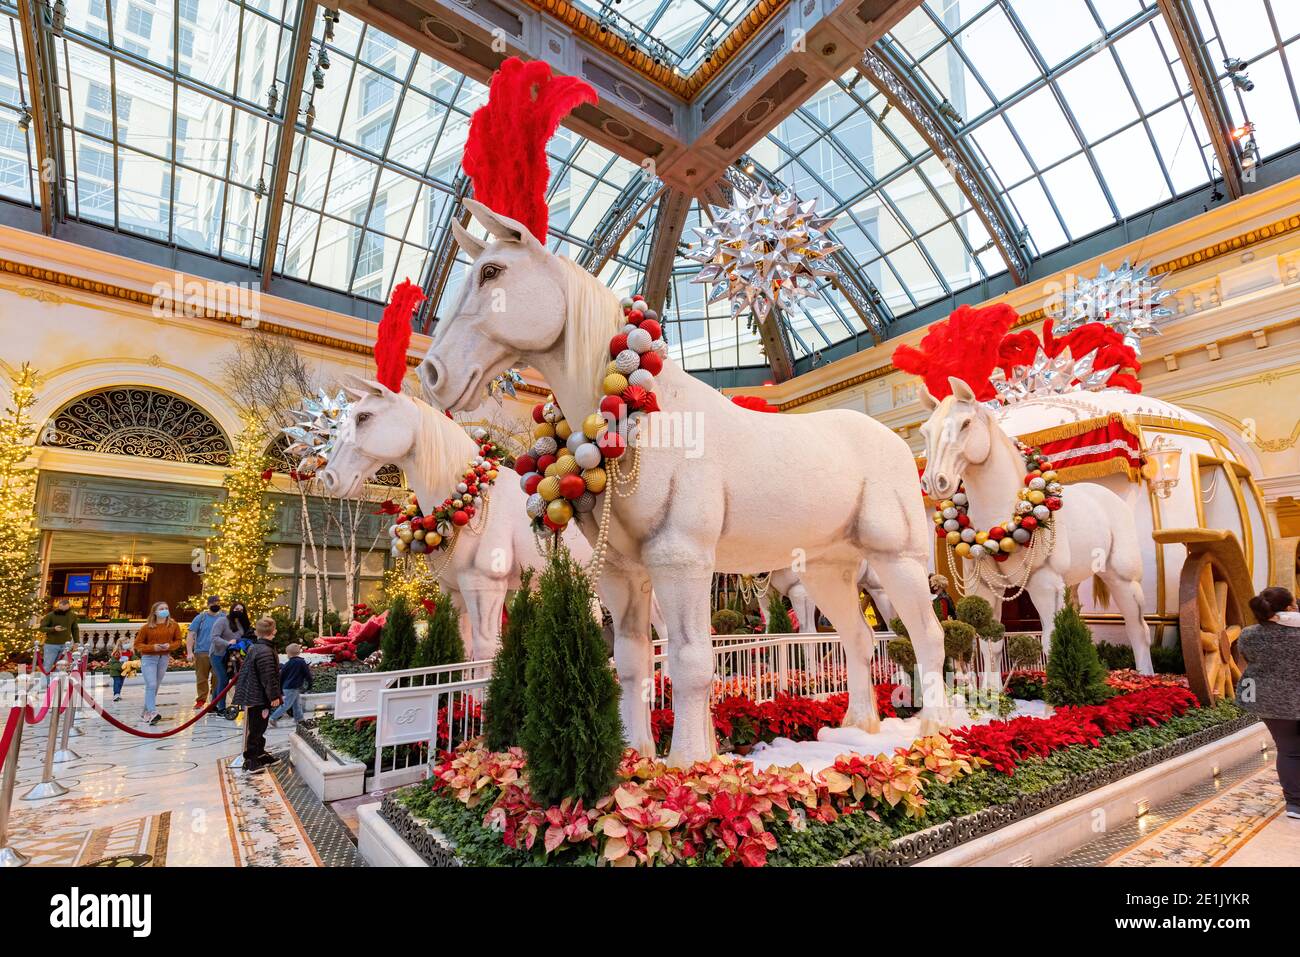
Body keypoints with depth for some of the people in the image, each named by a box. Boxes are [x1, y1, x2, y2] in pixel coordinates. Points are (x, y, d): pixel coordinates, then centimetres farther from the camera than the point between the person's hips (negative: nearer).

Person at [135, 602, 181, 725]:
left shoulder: (174, 626, 5)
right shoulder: (147, 627, -2)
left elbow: (178, 641, 10)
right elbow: (137, 644, 1)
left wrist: (169, 646, -11)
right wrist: (153, 647, -15)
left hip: (164, 658, 3)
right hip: (149, 658, -3)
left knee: (156, 686, 7)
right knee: (151, 685, -12)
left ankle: (145, 712, 19)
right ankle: (152, 713, -16)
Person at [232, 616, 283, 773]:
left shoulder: (254, 648, 8)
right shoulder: (265, 651, -24)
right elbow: (268, 677, -24)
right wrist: (274, 696, -16)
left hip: (253, 695, 10)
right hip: (258, 698, -10)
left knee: (259, 728, 20)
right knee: (255, 730, 1)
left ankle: (260, 755, 31)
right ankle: (250, 761, 10)